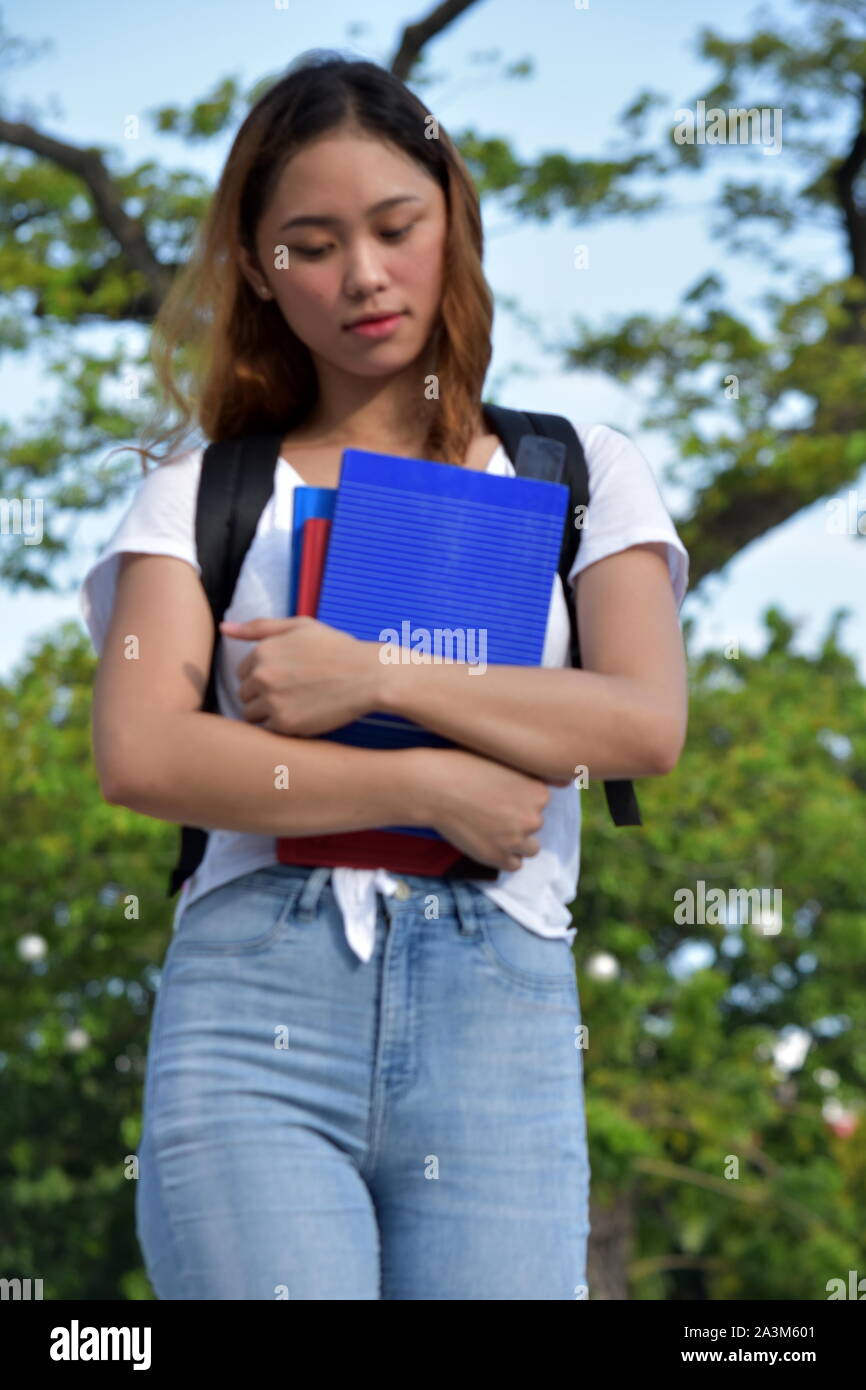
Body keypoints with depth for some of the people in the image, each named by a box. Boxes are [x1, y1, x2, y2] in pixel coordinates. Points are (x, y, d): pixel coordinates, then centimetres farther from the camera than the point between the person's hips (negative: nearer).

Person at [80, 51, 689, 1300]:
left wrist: (376, 679, -7)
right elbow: (139, 755, -2)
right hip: (253, 998, 0)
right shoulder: (204, 491, 14)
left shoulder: (580, 471, 16)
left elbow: (647, 723, 0)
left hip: (498, 1005, 1)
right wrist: (431, 787, -6)